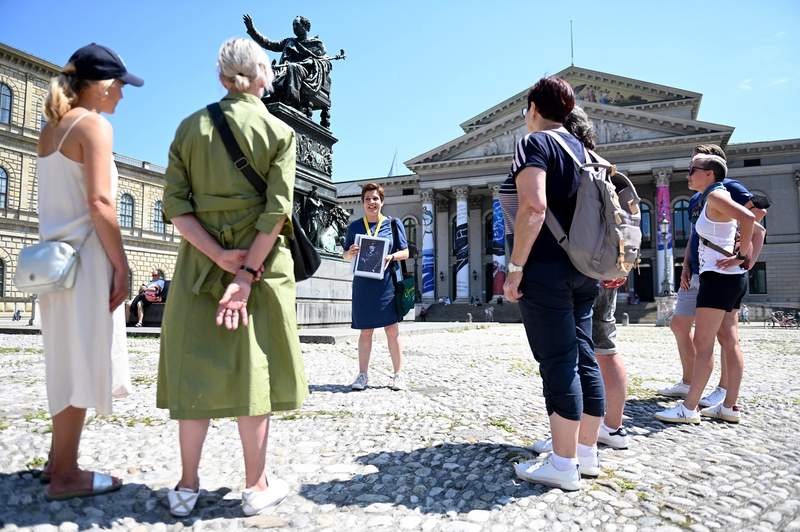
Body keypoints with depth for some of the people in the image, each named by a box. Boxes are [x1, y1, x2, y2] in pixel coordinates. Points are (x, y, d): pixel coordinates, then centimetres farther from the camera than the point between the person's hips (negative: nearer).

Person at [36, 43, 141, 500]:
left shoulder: (51, 128, 17)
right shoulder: (94, 125, -10)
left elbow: (56, 200, 17)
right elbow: (99, 203, -19)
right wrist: (121, 266, -15)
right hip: (85, 257, -9)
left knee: (68, 360, 15)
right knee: (82, 362, -2)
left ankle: (59, 460, 25)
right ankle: (66, 474, 7)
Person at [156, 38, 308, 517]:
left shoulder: (191, 127, 7)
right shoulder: (279, 131, -1)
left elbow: (174, 204, -2)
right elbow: (278, 209, -12)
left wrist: (219, 256, -8)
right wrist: (247, 274, -14)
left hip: (200, 261, 3)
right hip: (262, 261, -2)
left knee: (197, 368, 8)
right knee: (254, 370, 3)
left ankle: (187, 486, 18)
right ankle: (256, 486, 14)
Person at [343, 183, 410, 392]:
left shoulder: (393, 224, 6)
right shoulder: (354, 226, 11)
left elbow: (405, 252, 5)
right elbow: (345, 255, 16)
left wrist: (391, 257, -15)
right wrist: (350, 253, -8)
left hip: (387, 283, -1)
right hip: (363, 284, 2)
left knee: (392, 329, -1)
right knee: (365, 331, 7)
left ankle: (398, 374, 9)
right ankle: (363, 374, 14)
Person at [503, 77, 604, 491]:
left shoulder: (534, 142, -5)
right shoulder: (581, 149, 19)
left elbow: (533, 208, -19)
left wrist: (515, 267, -17)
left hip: (546, 269, -8)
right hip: (582, 270, 8)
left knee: (557, 363, -5)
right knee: (583, 357, 10)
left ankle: (564, 465, 3)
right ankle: (587, 453, 19)